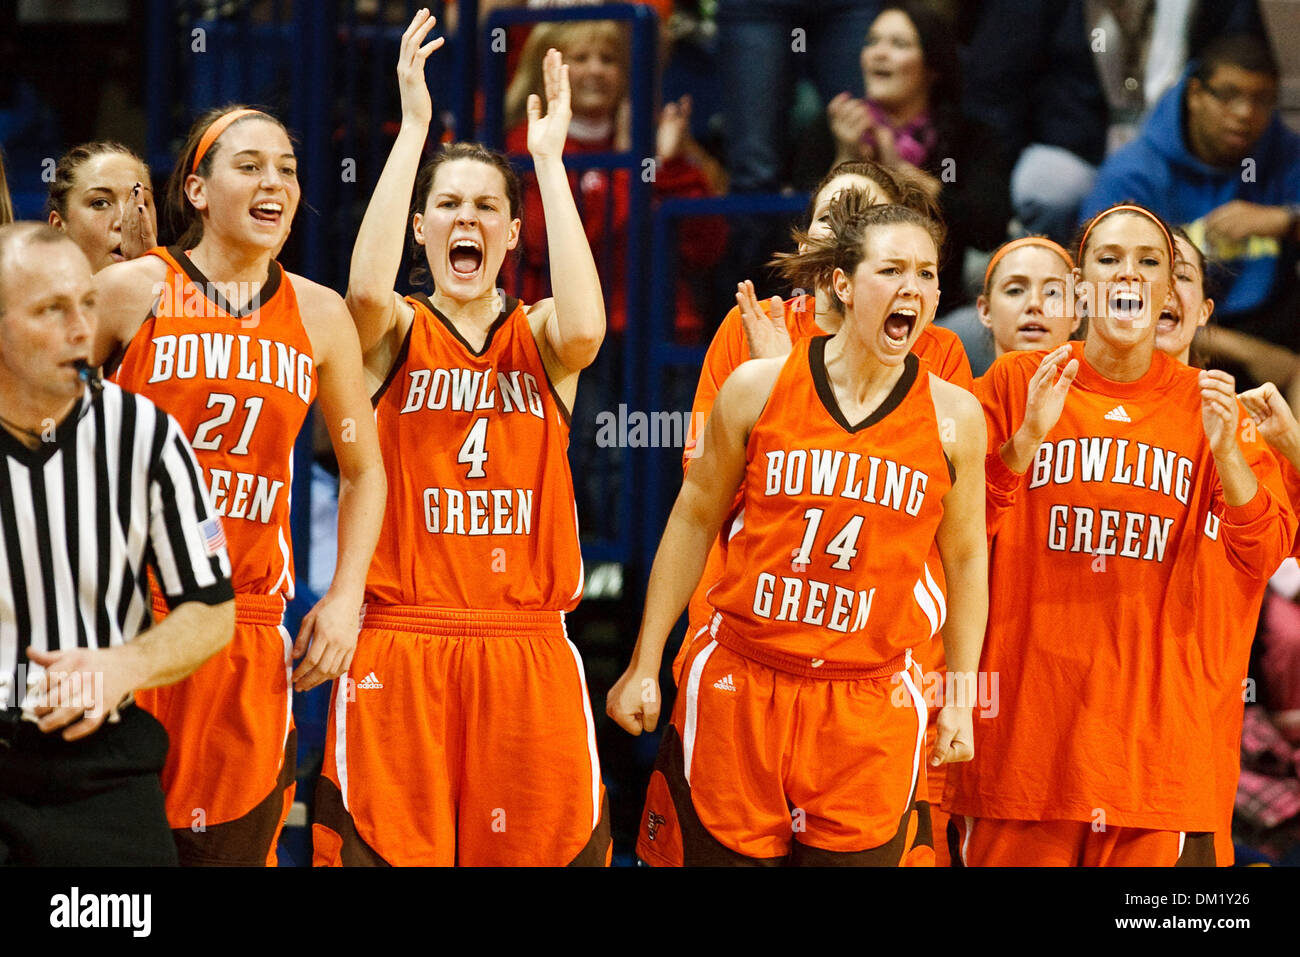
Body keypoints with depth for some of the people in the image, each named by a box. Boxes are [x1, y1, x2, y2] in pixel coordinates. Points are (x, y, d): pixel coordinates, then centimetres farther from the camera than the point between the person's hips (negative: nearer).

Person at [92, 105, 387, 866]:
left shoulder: (319, 316, 10)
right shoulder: (130, 291, 1)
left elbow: (363, 469, 20)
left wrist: (345, 597, 8)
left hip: (248, 625, 3)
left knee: (231, 844, 1)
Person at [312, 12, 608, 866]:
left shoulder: (539, 338, 8)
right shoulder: (397, 334, 5)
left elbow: (585, 329, -16)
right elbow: (366, 289, -20)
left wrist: (550, 159, -13)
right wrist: (413, 129, -18)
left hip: (527, 649, 2)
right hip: (401, 644, -1)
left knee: (542, 844, 0)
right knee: (387, 847, -4)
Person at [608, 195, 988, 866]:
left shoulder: (953, 415, 1)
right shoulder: (757, 388, 0)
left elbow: (964, 557, 11)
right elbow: (694, 520, 9)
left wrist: (961, 697, 11)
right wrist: (644, 665, 9)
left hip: (871, 708, 0)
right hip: (739, 689, 0)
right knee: (721, 852, 3)